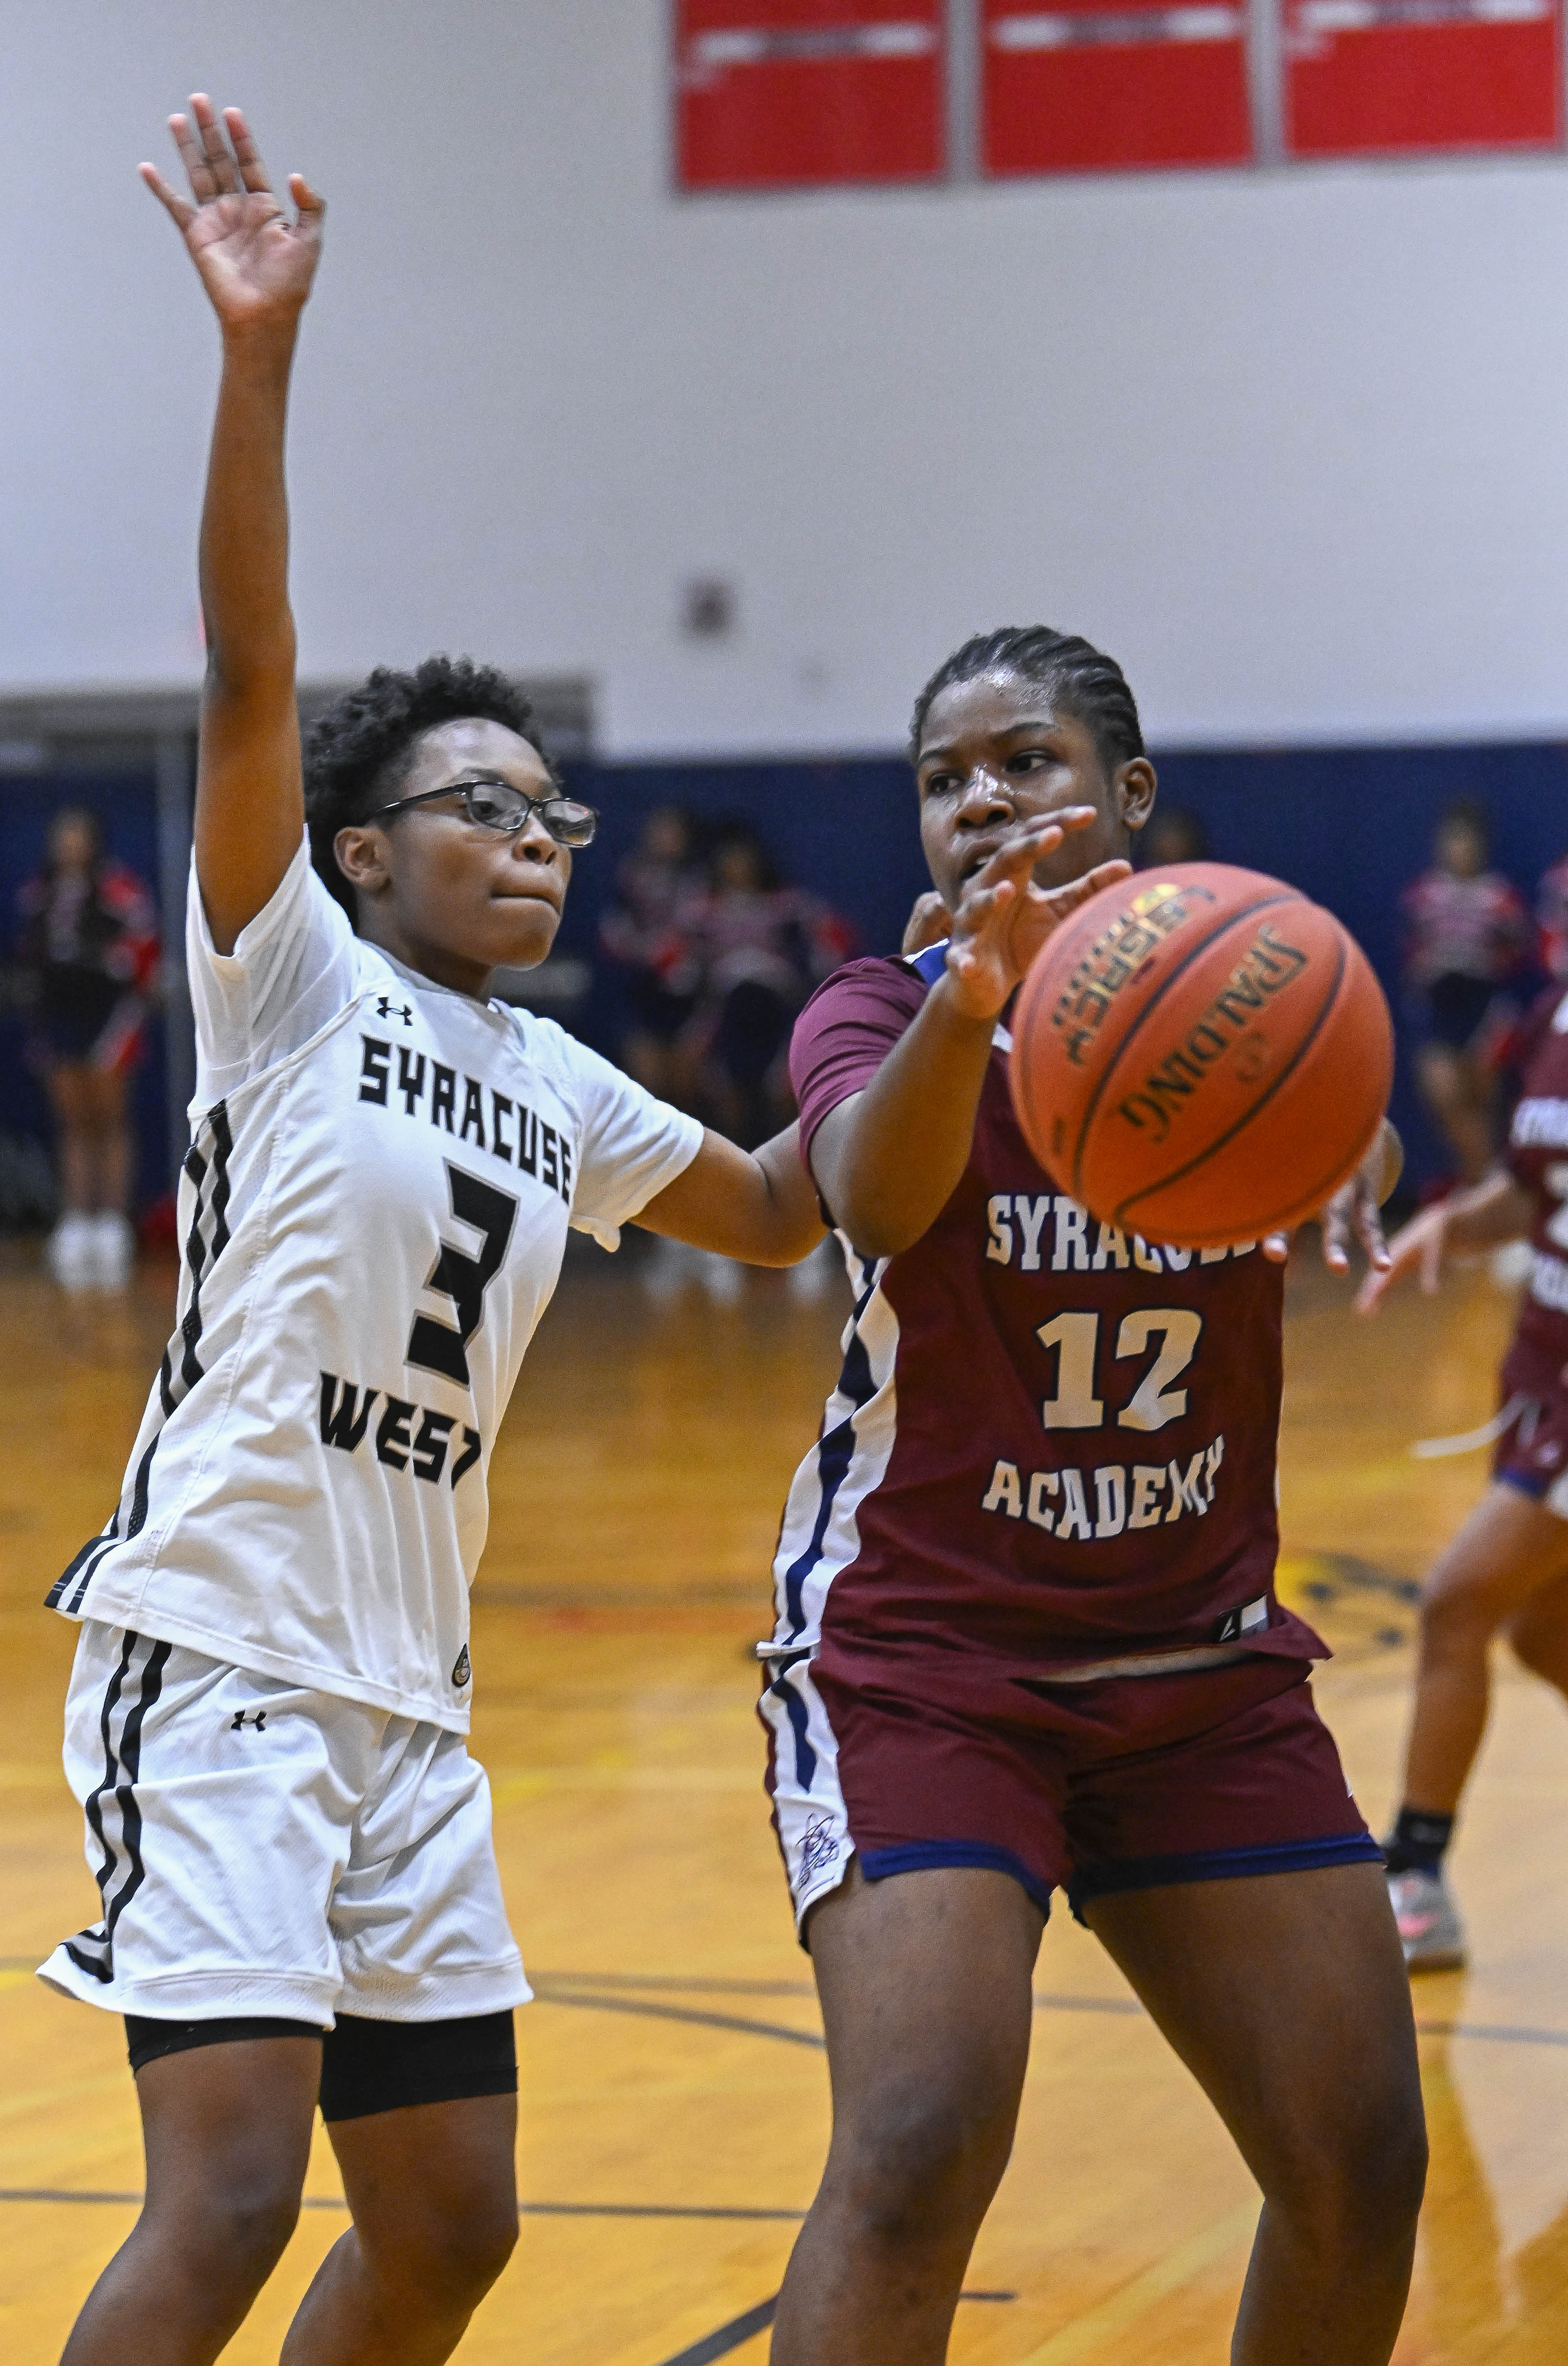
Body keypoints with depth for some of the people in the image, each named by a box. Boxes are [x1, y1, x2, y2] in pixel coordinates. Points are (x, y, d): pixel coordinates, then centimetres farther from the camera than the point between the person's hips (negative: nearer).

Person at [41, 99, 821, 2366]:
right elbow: (248, 680, -16)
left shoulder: (560, 1095, 16)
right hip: (216, 1649, -8)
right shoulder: (291, 980, -3)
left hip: (408, 1698, 8)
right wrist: (260, 351, -28)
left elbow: (784, 1215, 29)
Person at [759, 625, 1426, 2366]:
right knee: (919, 2154, -23)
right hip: (921, 1663, -4)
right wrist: (970, 994, -53)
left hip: (1202, 1665, 4)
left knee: (1361, 2170, 4)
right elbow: (871, 1195, -33)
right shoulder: (883, 1013, -10)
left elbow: (1341, 1143, -18)